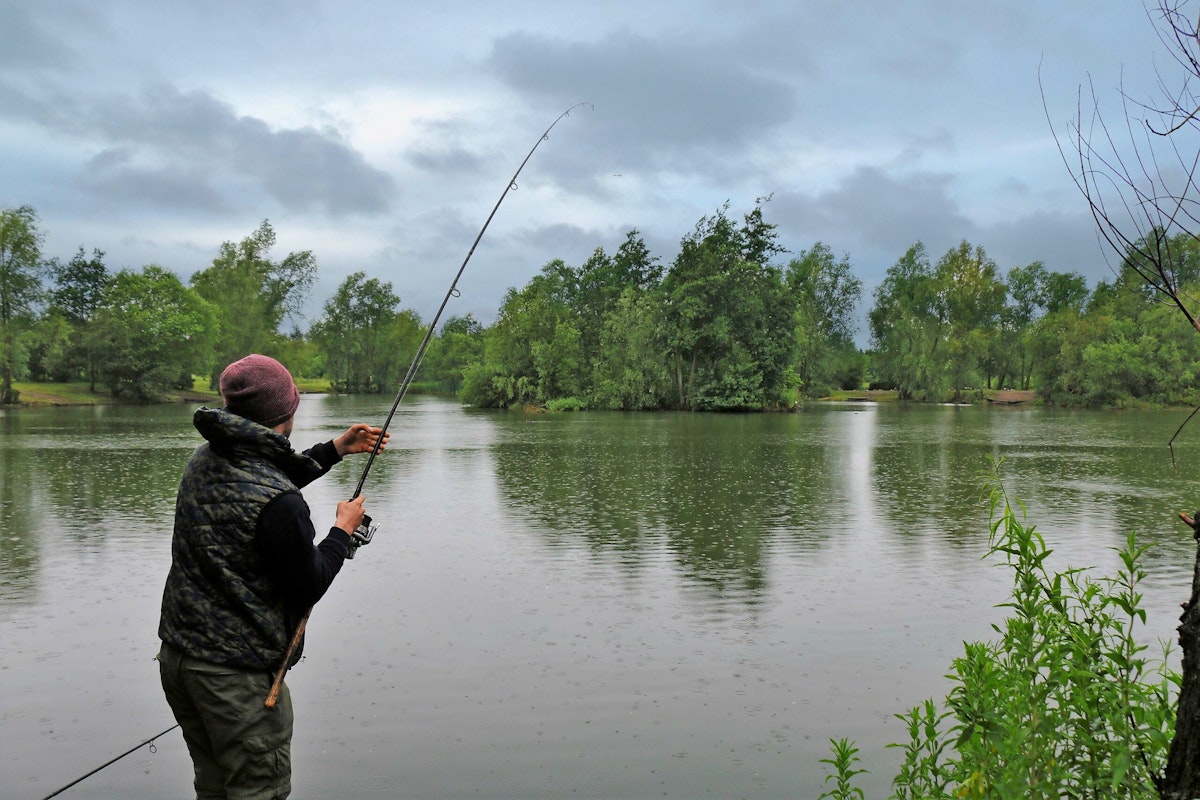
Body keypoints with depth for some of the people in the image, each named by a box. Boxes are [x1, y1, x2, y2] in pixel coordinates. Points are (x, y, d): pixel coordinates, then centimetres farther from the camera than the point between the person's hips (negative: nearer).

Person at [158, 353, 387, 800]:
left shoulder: (204, 461, 1)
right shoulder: (280, 505, -26)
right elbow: (308, 589, -14)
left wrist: (336, 450, 23)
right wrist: (342, 531, 0)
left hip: (176, 658, 9)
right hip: (236, 675, -8)